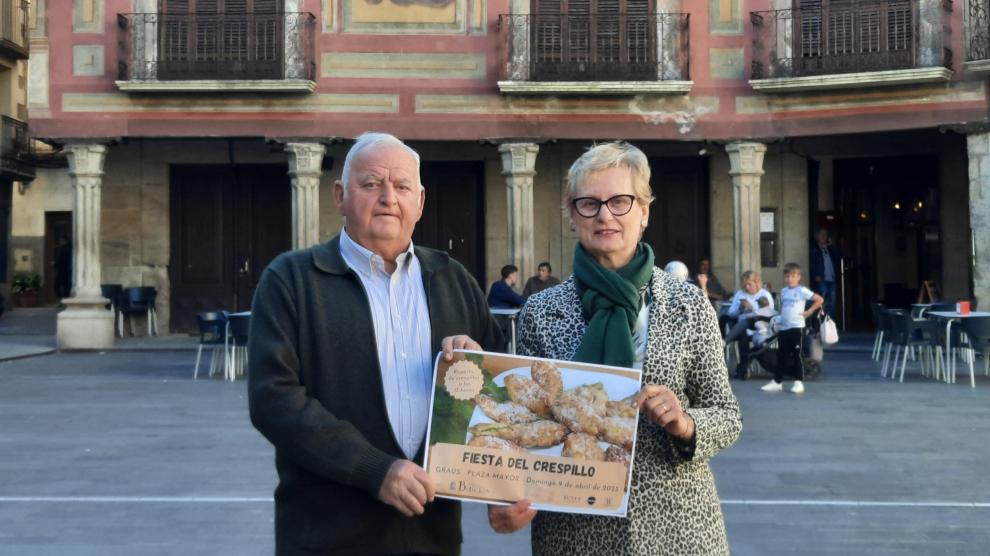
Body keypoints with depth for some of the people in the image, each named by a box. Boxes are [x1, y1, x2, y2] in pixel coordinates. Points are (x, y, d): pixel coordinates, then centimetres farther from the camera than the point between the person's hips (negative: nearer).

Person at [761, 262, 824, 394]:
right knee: (781, 355, 10)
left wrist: (809, 311, -11)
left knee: (797, 355, -2)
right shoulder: (783, 291, 12)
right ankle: (777, 382, 17)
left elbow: (820, 300, -10)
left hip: (796, 327, -6)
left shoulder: (802, 291, -7)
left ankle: (799, 382, 4)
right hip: (783, 327, 6)